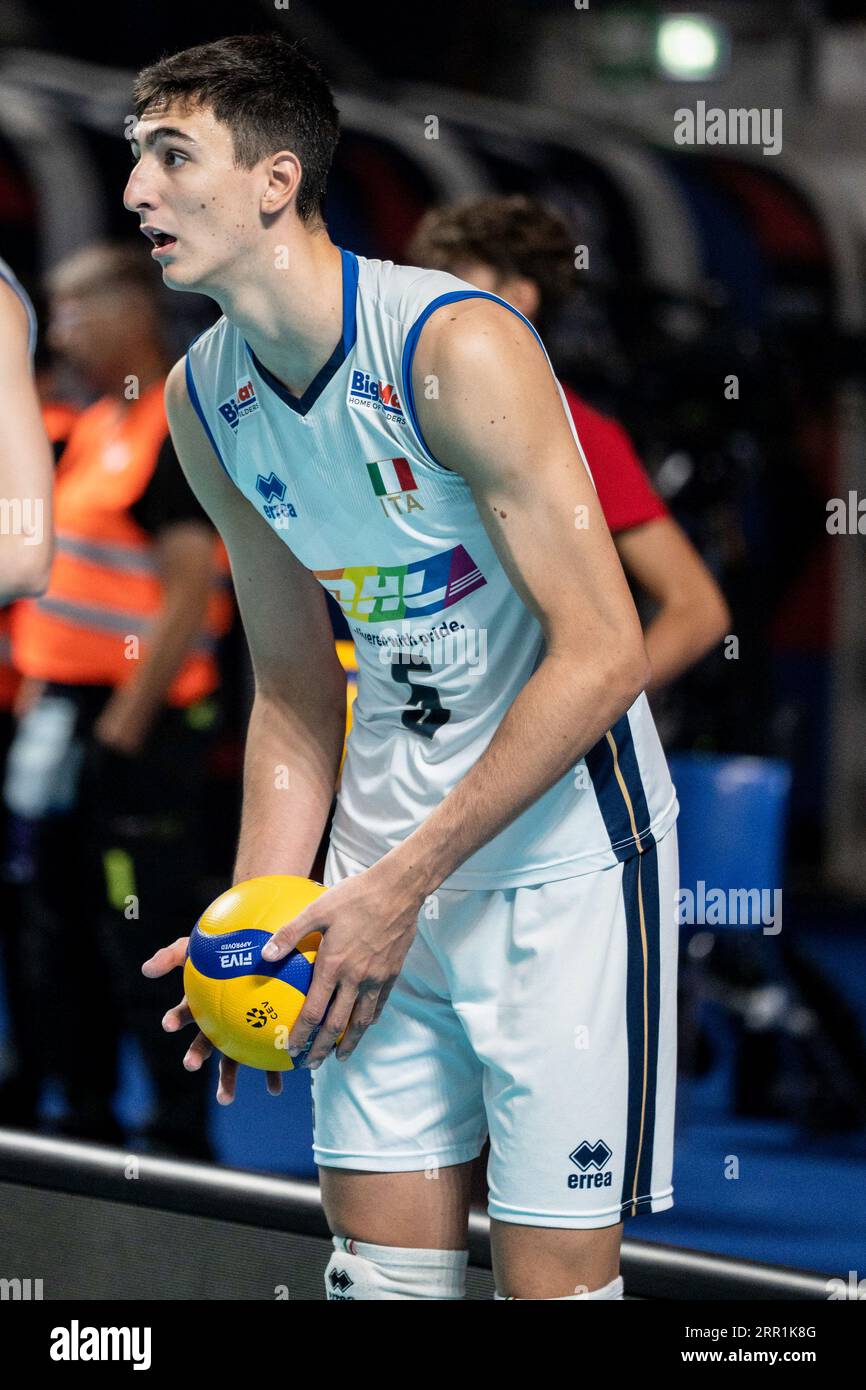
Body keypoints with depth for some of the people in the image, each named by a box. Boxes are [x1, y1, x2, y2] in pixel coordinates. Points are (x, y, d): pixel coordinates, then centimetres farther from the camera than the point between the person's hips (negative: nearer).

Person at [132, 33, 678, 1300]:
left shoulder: (457, 350, -20)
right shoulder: (202, 399, 2)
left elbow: (602, 657, -21)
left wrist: (402, 885, -19)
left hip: (557, 850, -6)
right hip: (387, 862, 6)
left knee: (553, 1275, -4)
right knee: (379, 1261, 8)